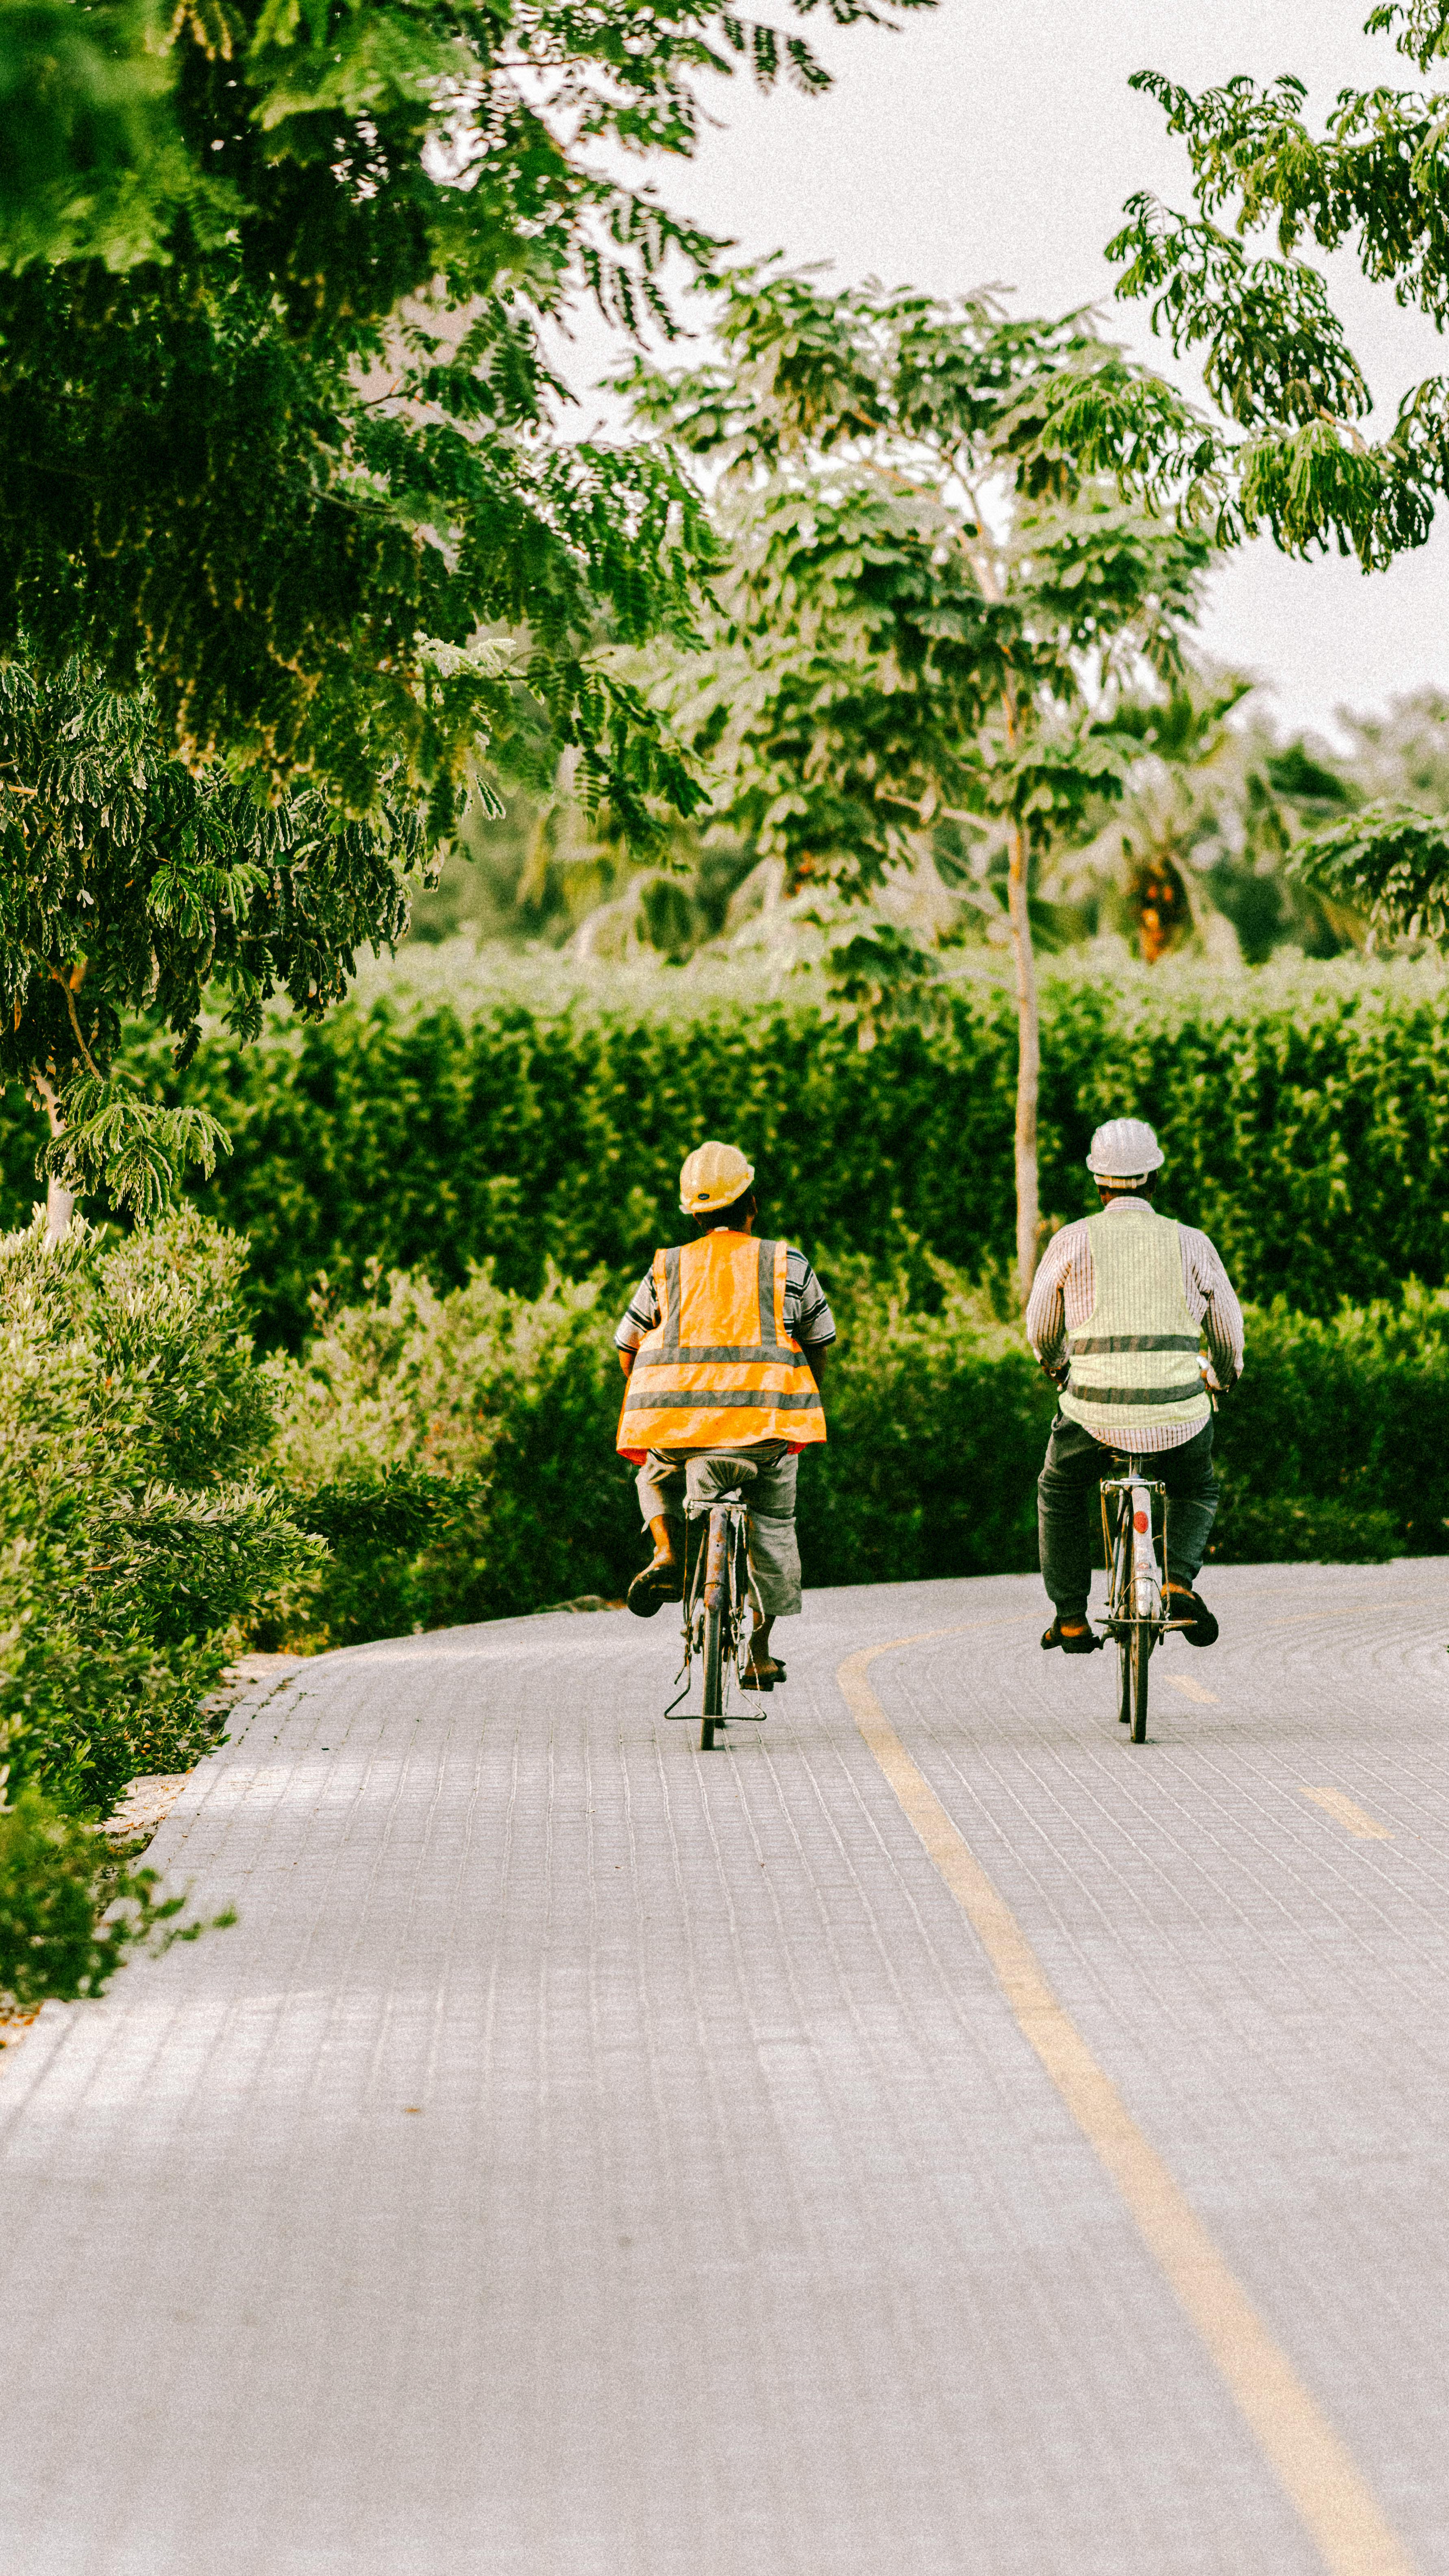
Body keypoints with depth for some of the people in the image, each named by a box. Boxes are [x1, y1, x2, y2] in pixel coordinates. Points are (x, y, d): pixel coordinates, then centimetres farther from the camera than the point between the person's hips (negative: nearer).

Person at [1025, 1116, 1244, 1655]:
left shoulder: (1073, 1241, 2)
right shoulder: (1191, 1244, 5)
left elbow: (1042, 1332, 14)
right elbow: (1229, 1335, 16)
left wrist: (1057, 1367, 37)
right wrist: (1226, 1376, 39)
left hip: (1095, 1416, -1)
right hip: (1180, 1419, 1)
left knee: (1059, 1494, 29)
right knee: (1196, 1493, 32)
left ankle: (1071, 1618, 23)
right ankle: (1180, 1581, 5)